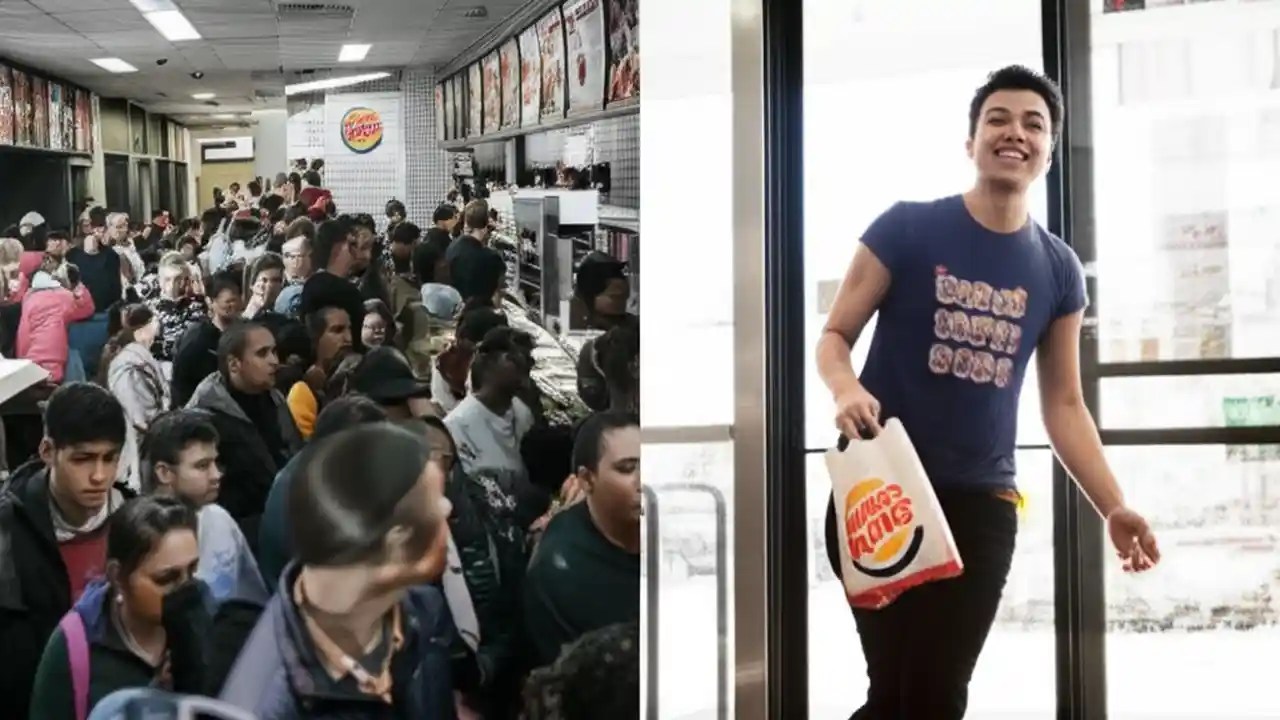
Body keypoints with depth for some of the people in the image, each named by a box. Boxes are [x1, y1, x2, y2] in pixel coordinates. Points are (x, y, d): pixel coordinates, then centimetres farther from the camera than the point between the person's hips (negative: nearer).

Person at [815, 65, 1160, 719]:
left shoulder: (1057, 270, 7)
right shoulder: (906, 229, -4)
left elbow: (1063, 405, 11)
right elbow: (834, 336, 0)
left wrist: (1112, 506, 2)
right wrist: (845, 390, -23)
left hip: (981, 501, 3)